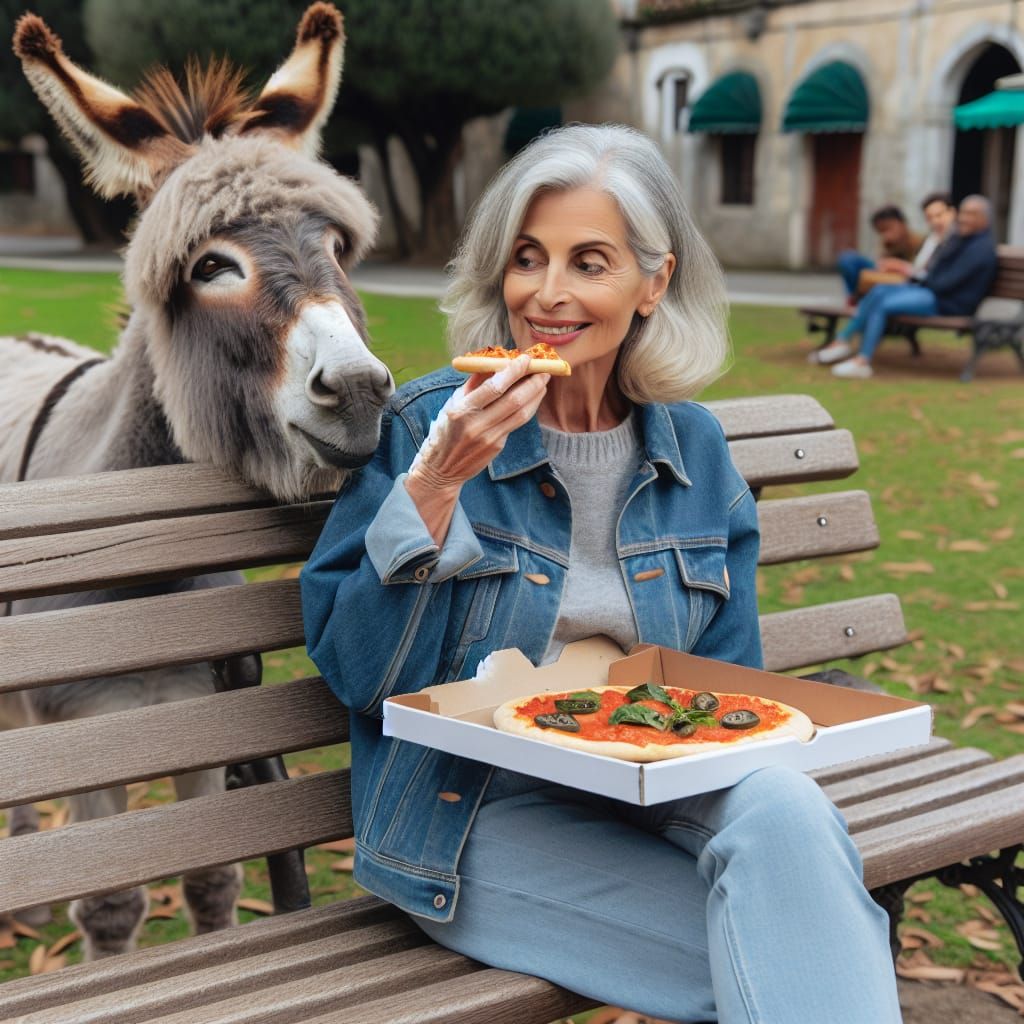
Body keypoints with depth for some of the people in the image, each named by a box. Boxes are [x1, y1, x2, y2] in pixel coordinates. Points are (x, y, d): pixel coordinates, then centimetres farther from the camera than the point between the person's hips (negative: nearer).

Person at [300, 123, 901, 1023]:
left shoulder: (695, 449, 7)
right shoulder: (425, 426, -5)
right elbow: (358, 675, -10)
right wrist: (437, 484, -20)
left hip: (656, 794, 4)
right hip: (475, 815, -4)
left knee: (783, 809, -31)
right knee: (795, 949, -26)